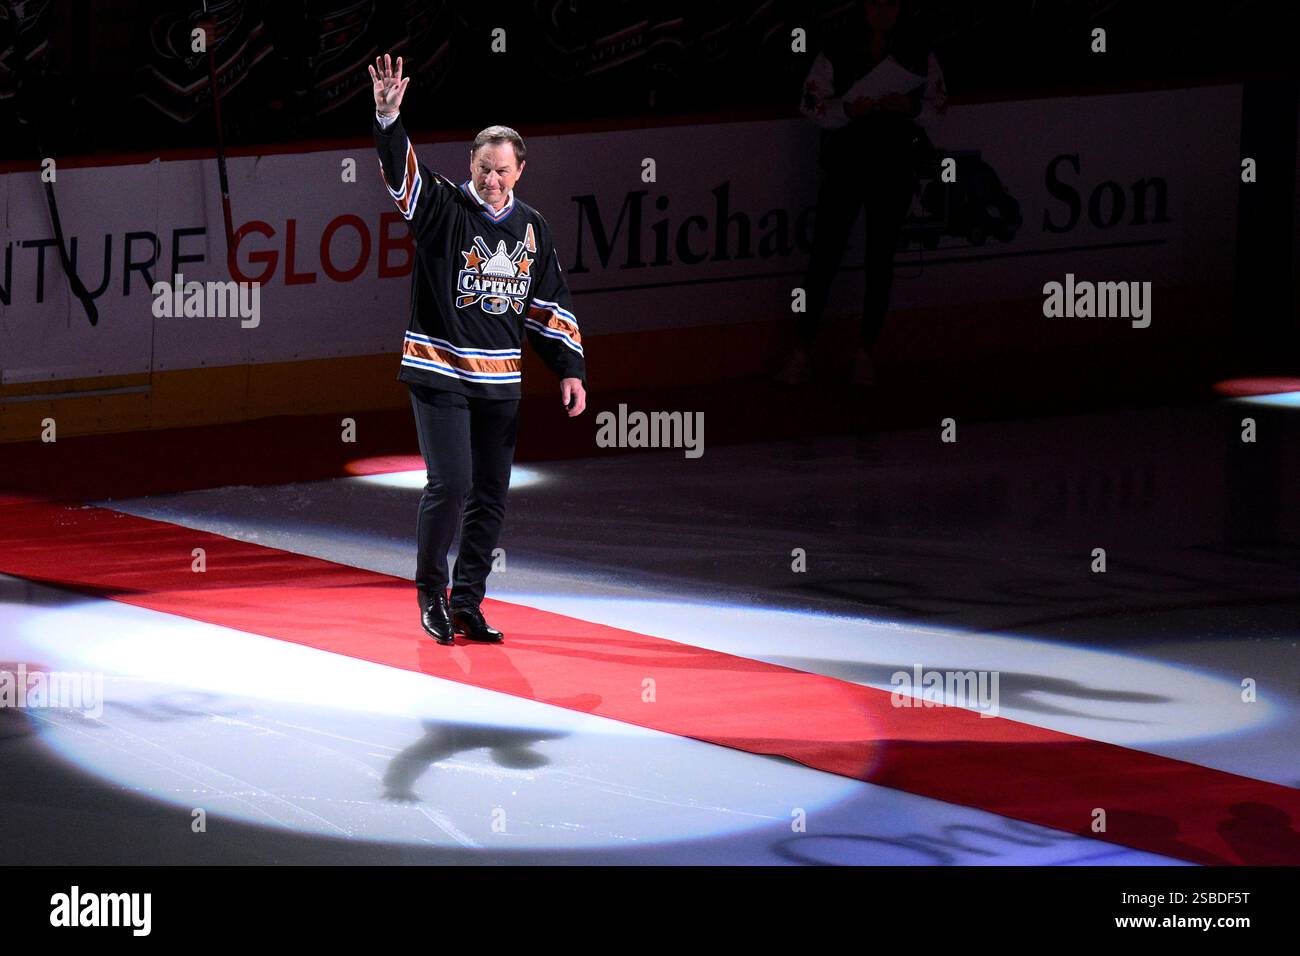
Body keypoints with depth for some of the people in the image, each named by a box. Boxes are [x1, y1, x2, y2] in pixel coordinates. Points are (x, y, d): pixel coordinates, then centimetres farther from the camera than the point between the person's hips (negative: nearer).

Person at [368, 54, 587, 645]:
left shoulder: (531, 229, 10)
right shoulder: (442, 208, -3)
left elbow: (550, 303, 15)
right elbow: (402, 171, -21)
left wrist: (569, 367, 9)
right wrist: (388, 118, -39)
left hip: (499, 380, 5)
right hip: (438, 371, -5)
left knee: (491, 494, 5)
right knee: (451, 483, -13)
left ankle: (466, 604, 15)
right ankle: (431, 592, 6)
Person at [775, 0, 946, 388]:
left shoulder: (918, 54, 1)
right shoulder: (837, 54, -4)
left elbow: (938, 105, 7)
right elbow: (811, 104, -4)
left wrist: (911, 106, -14)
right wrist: (849, 109, -21)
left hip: (895, 170, 2)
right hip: (846, 164, -2)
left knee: (880, 260, 7)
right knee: (824, 257, -2)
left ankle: (865, 354, 17)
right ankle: (801, 352, 4)